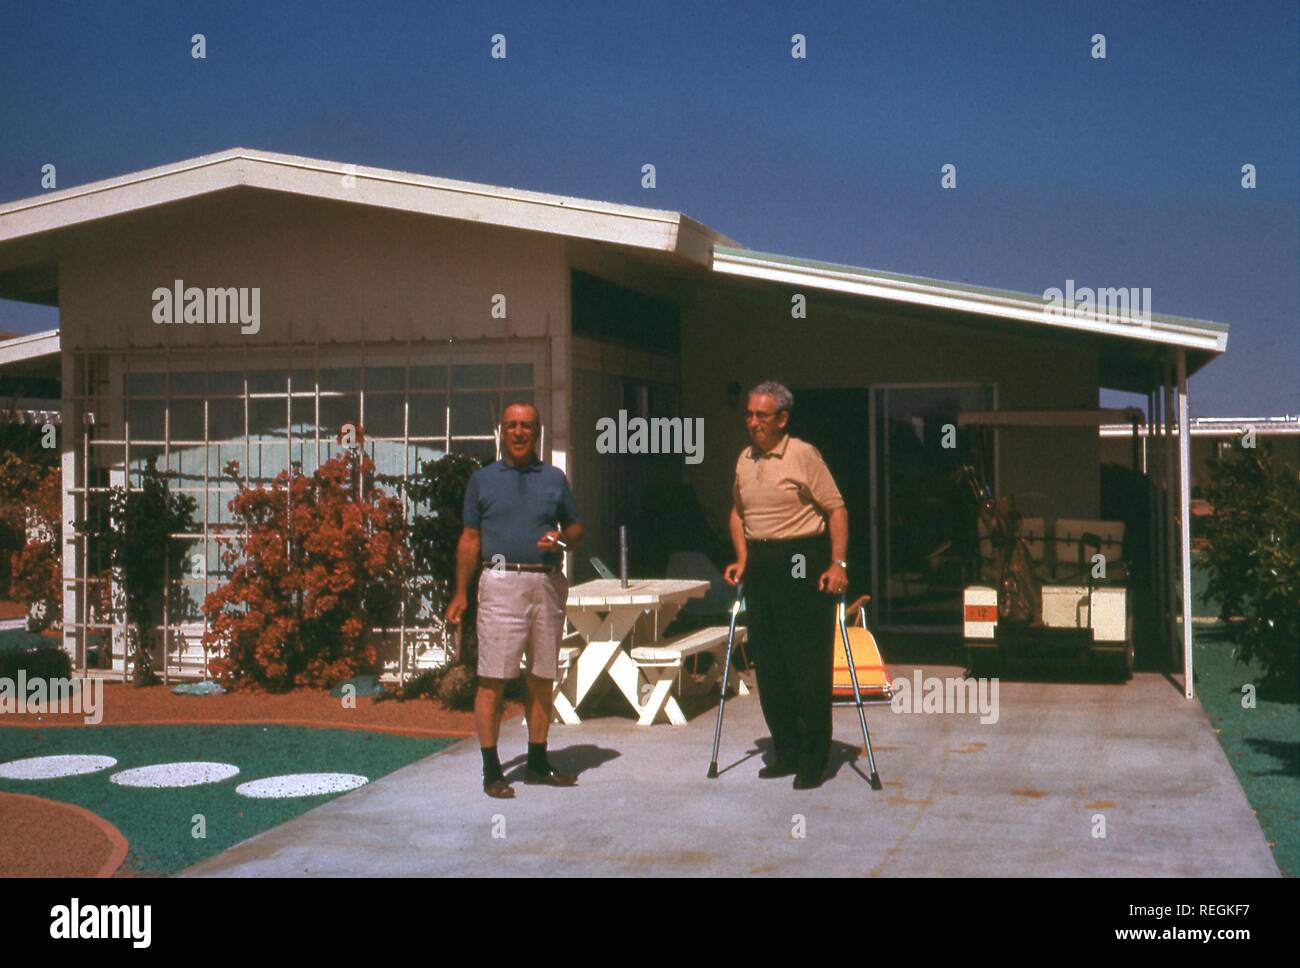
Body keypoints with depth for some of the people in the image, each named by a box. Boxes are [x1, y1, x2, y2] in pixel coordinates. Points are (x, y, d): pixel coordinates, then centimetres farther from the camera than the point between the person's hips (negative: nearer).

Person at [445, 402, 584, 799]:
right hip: (501, 583, -2)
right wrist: (460, 593, 3)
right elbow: (470, 539, 9)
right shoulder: (483, 479, 10)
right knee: (493, 679, -7)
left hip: (548, 583, 3)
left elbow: (576, 529, 19)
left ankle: (537, 763, 18)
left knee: (543, 677, 8)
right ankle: (492, 771, -2)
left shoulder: (554, 479, 14)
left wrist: (561, 539, -5)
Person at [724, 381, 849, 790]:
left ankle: (813, 758, 4)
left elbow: (836, 509, -9)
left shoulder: (803, 454, -9)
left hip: (801, 560, -7)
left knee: (807, 661, -5)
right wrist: (742, 559, 11)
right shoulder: (745, 459, 11)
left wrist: (837, 563, -16)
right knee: (768, 663, 10)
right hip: (759, 563, 7)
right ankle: (785, 751, 21)